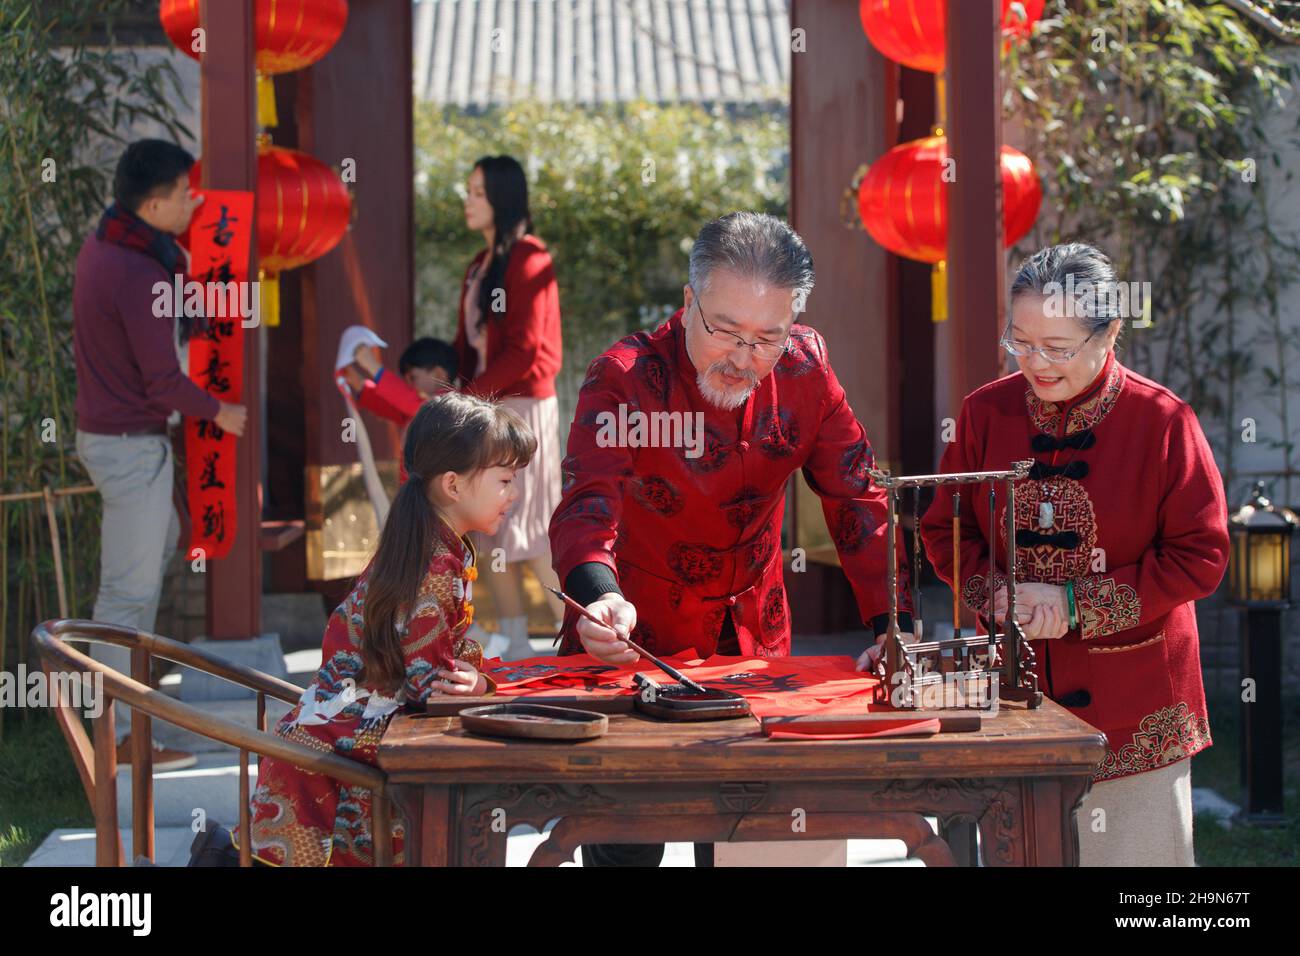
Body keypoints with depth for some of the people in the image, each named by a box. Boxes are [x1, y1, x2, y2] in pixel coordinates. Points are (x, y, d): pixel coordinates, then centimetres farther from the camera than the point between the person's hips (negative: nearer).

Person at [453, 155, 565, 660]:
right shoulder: (480, 265, 15)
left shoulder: (528, 261, -10)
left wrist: (469, 394, -15)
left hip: (521, 405, -8)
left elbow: (524, 350, -16)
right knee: (490, 531, 7)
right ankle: (517, 647, 12)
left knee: (530, 531, -7)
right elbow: (468, 341, 13)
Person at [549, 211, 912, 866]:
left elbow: (857, 499, -3)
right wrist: (601, 596, -51)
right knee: (628, 841, -4)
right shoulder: (624, 379, -18)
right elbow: (587, 507, -30)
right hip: (634, 639, -3)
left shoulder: (804, 367, -6)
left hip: (755, 643, 4)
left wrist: (895, 626, -15)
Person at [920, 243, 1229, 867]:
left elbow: (1200, 557, -8)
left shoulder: (1163, 421, -9)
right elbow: (944, 530, 9)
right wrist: (997, 595, -11)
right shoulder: (986, 412, 1)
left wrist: (1075, 606, -14)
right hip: (1014, 691, 3)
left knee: (1135, 849, 3)